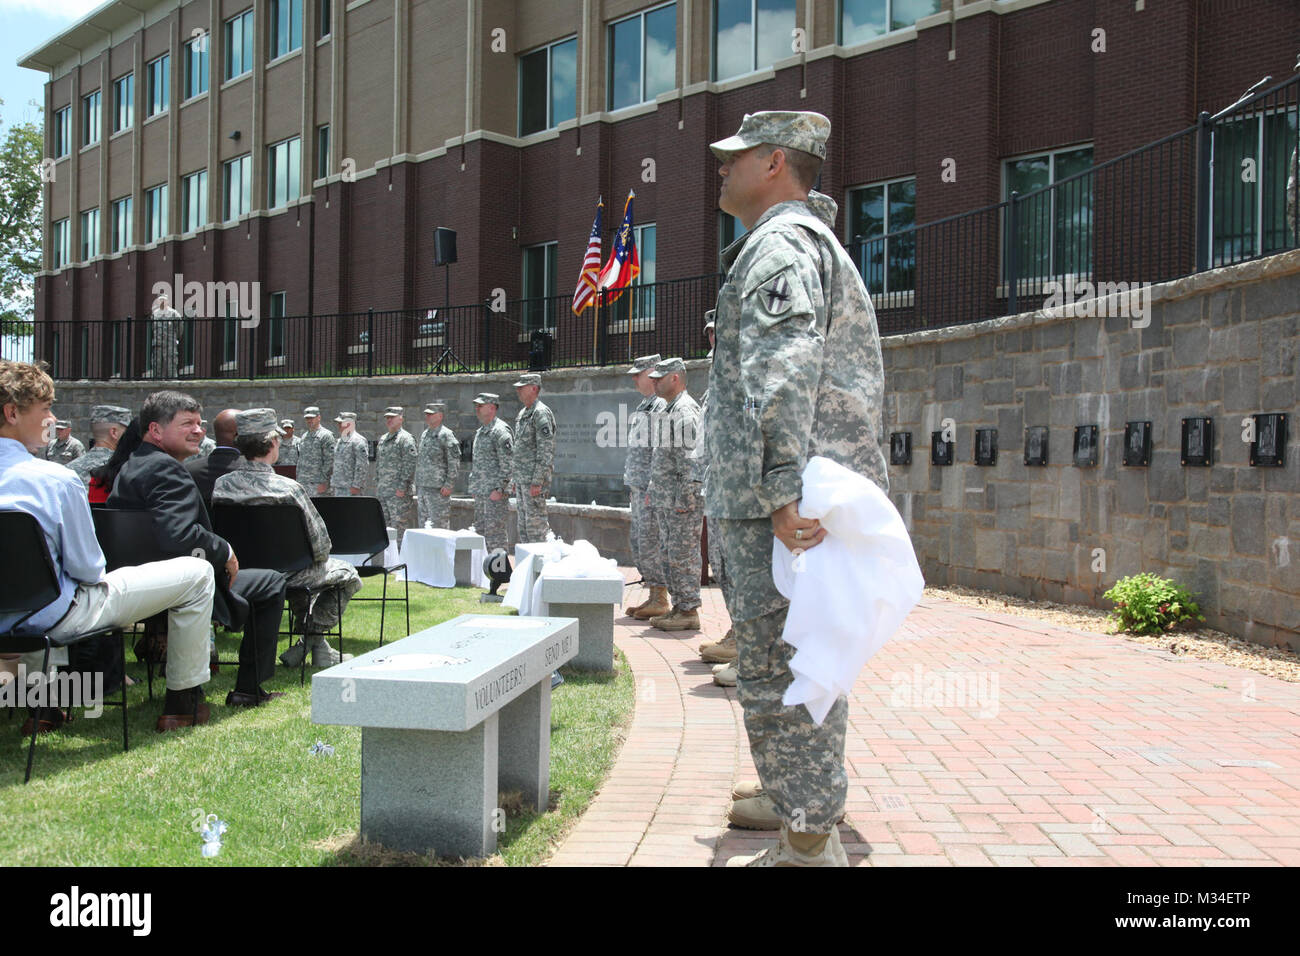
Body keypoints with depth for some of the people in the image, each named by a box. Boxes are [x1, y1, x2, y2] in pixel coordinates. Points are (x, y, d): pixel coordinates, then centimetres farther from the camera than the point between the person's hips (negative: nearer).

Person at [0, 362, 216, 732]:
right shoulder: (54, 479, -24)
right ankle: (182, 699, 13)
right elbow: (87, 569, -17)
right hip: (56, 619, -7)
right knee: (197, 573, 1)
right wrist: (97, 574, 7)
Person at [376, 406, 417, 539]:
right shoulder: (383, 439, 18)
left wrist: (402, 487, -19)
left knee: (399, 525, -8)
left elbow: (410, 464, -15)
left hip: (399, 492, -8)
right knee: (384, 523, 10)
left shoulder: (406, 438, -8)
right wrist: (377, 485, 16)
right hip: (383, 491, 8)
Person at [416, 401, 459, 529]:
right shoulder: (424, 434, 16)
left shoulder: (445, 435, -9)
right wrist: (417, 485, 18)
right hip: (422, 488, 8)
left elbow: (455, 462, -13)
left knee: (439, 524, -7)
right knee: (423, 523, 10)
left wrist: (448, 485, -18)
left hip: (438, 489, -8)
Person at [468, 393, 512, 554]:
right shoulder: (480, 432, 18)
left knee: (494, 531, -10)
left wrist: (499, 489, -21)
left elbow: (508, 464, -17)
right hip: (480, 493, 10)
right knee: (480, 531, 12)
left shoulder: (500, 431, -12)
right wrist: (474, 488, 19)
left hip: (495, 493, -10)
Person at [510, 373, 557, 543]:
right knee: (523, 523, 11)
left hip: (534, 478, -10)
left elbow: (546, 450, -18)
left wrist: (537, 482, -22)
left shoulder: (541, 413, -12)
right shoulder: (522, 414, 18)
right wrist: (516, 480, 19)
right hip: (522, 478, 10)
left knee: (535, 522, -9)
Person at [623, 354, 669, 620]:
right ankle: (653, 596, 18)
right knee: (637, 542, 12)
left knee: (650, 543, -8)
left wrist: (654, 487, -23)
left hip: (652, 486, -10)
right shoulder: (643, 406, 19)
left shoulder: (662, 406, -12)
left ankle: (661, 600, 0)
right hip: (638, 487, 10)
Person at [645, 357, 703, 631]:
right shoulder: (668, 410, 19)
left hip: (681, 501, -10)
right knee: (668, 554, 14)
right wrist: (652, 490, 21)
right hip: (664, 500, 10)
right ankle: (678, 606, 21)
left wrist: (684, 499, -22)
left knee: (683, 555, -6)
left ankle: (690, 611, -1)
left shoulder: (685, 411, -13)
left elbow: (690, 459, -20)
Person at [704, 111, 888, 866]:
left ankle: (809, 842, 0)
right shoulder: (813, 240, 25)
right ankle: (809, 790, 36)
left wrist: (779, 490, -30)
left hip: (787, 502, -11)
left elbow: (780, 372, -23)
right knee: (808, 656, 21)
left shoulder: (780, 243, -9)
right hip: (825, 489, 11)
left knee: (779, 668, -7)